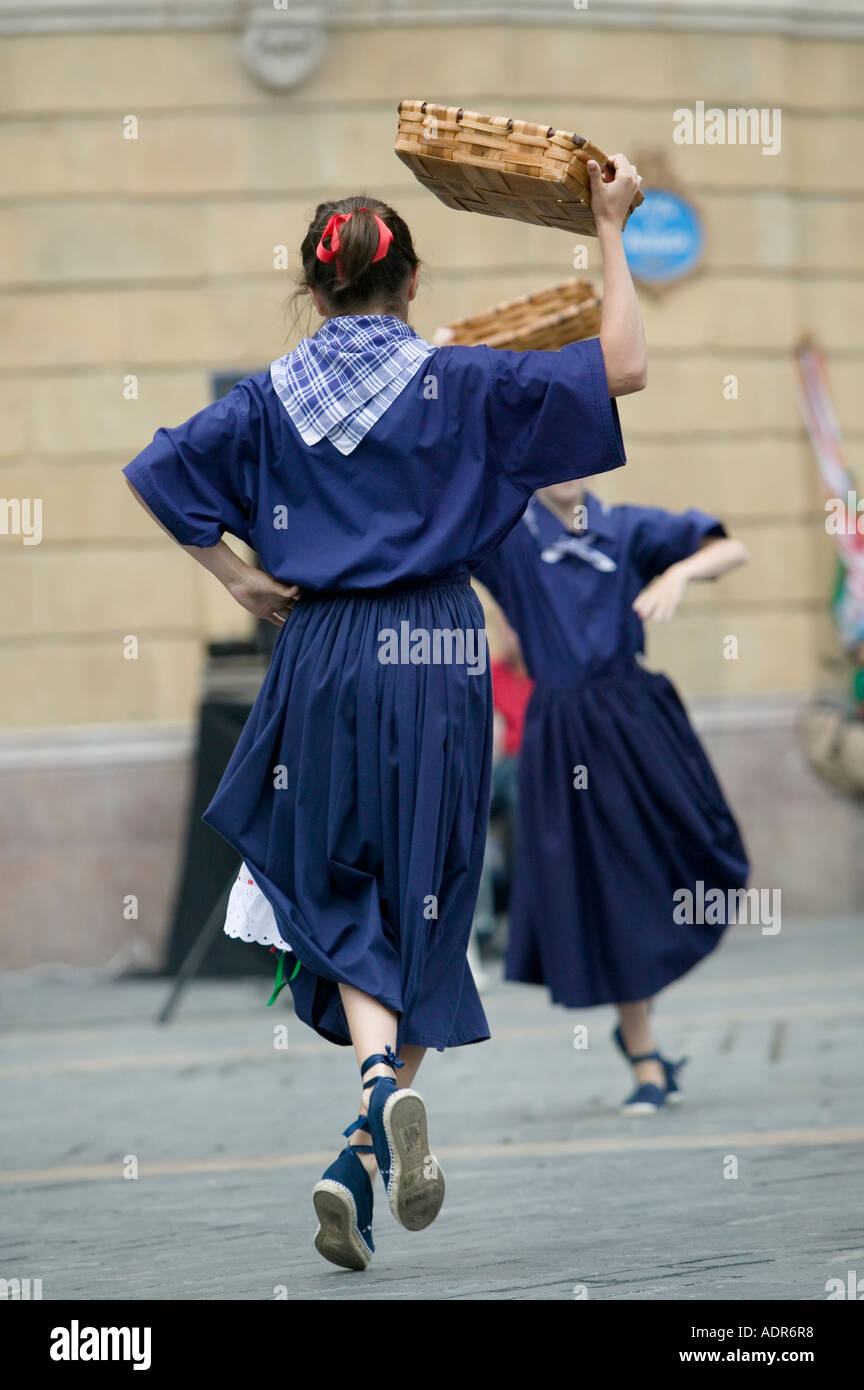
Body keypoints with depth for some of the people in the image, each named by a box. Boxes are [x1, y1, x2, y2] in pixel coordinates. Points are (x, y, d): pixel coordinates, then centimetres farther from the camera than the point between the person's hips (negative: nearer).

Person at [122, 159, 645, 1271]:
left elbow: (153, 472, 1)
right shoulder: (458, 385, -4)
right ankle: (365, 1156, -4)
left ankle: (380, 1077, -20)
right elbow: (621, 369, -6)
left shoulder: (269, 398, 3)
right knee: (419, 911, 6)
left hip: (319, 660, 2)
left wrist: (234, 576, 8)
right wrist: (610, 231, 1)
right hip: (436, 659, -1)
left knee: (344, 909, 9)